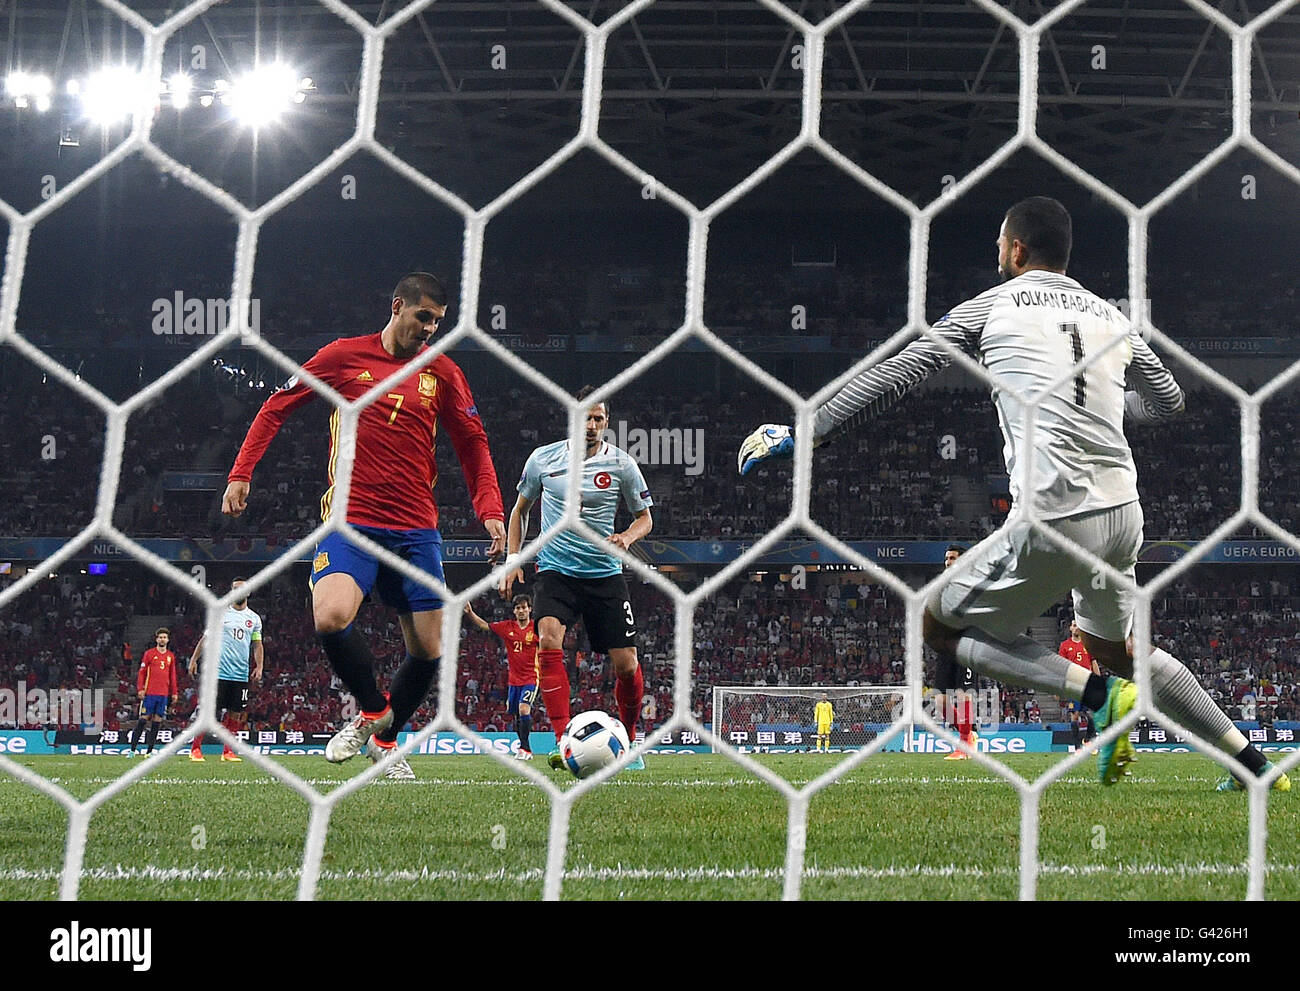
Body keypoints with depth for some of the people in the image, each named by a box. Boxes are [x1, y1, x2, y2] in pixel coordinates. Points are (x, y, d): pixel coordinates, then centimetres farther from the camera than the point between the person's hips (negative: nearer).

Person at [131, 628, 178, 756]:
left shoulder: (171, 656, 14)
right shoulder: (149, 653, 2)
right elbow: (142, 672, 1)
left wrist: (174, 692, 13)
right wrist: (140, 689, -9)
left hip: (164, 694, 4)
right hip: (150, 693, -4)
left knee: (157, 721, 2)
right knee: (143, 719, -6)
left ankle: (150, 751, 6)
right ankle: (132, 749, -2)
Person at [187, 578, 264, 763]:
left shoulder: (254, 619, 12)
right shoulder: (220, 613, 4)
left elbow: (257, 645, 14)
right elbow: (206, 638, 8)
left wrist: (259, 667, 1)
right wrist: (194, 659, 3)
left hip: (241, 675, 3)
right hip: (218, 671, -3)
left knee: (235, 713, 4)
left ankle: (227, 751, 13)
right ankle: (195, 748, 0)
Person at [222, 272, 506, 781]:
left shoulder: (442, 372, 9)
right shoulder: (344, 355, 2)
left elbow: (473, 444, 14)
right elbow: (276, 406, 9)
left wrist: (490, 511, 1)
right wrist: (241, 473, 0)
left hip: (416, 529, 3)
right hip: (350, 519, -3)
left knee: (428, 650, 1)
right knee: (331, 618, -27)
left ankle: (384, 739, 28)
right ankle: (372, 709, 2)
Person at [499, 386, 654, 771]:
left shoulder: (621, 464, -2)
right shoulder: (543, 459, 0)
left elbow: (644, 517, 9)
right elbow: (520, 509, 15)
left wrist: (627, 537, -13)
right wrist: (512, 560, 7)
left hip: (605, 573, 1)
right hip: (555, 570, 0)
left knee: (626, 664, -3)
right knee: (549, 641, -27)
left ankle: (628, 739, 25)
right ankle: (563, 741, -27)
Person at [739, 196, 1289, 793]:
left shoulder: (989, 307, 3)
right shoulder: (1110, 317, 16)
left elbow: (895, 375, 0)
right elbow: (1167, 401, 27)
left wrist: (809, 433, 5)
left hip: (1054, 517, -6)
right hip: (1122, 513, 7)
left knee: (938, 624, 10)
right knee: (1115, 647, 28)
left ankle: (1099, 694, -6)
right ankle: (1254, 763, 28)